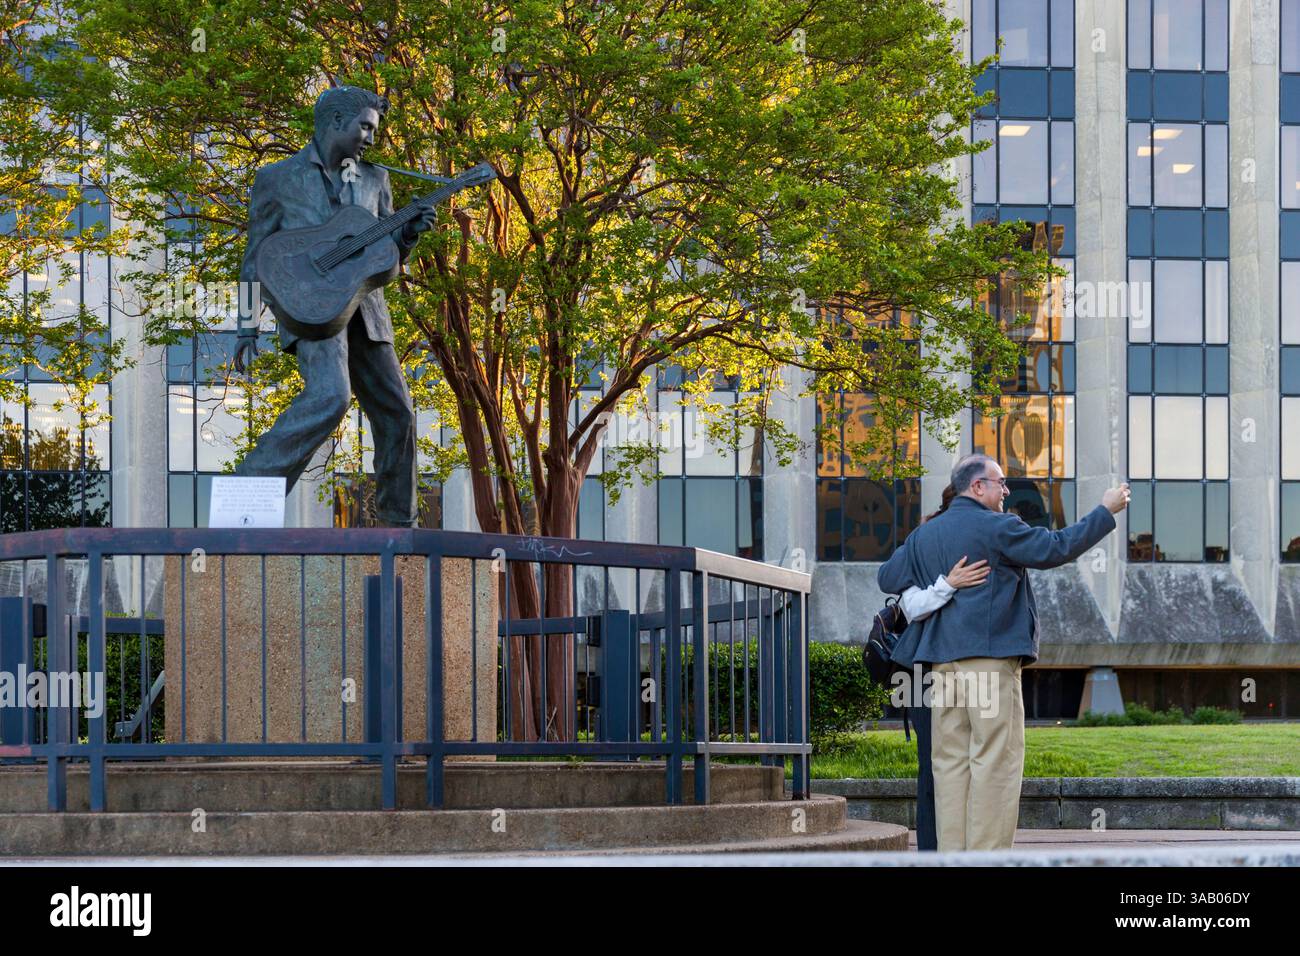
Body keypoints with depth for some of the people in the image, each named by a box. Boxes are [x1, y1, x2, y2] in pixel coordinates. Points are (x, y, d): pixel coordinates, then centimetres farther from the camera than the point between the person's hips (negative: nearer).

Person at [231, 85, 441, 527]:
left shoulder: (374, 181, 15)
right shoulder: (276, 179, 3)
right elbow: (256, 258, 4)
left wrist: (408, 233, -4)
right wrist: (248, 327, -2)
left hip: (363, 308, 6)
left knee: (396, 413, 5)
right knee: (329, 397, -29)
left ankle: (400, 523, 19)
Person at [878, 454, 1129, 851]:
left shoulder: (924, 535, 15)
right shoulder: (997, 528, -6)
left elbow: (887, 578, 19)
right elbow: (1056, 548, -8)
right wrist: (1105, 512, 1)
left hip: (942, 662, 7)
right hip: (991, 660, -7)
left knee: (950, 763, 7)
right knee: (995, 762, -4)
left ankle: (952, 853, 5)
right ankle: (987, 854, -8)